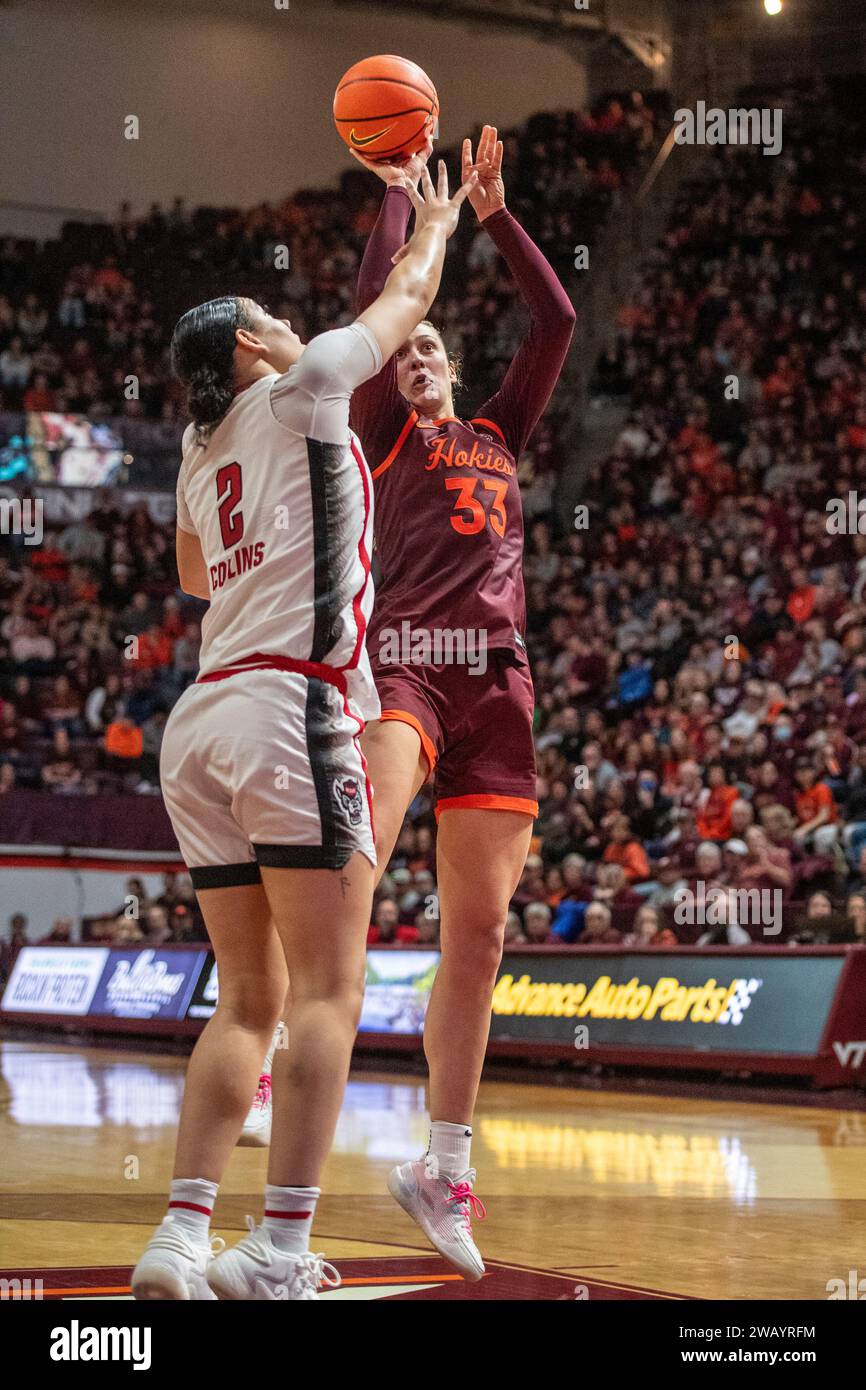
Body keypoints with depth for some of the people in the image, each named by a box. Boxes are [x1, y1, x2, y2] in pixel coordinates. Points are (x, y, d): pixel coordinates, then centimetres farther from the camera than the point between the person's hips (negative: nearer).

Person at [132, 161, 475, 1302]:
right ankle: (279, 1253, -19)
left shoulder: (202, 454, 23)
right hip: (293, 705, -8)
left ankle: (180, 1239, -4)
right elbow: (408, 292, 20)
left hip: (200, 724, 8)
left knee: (249, 998, 8)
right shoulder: (302, 387, 5)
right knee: (327, 991, -9)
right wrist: (437, 221, 39)